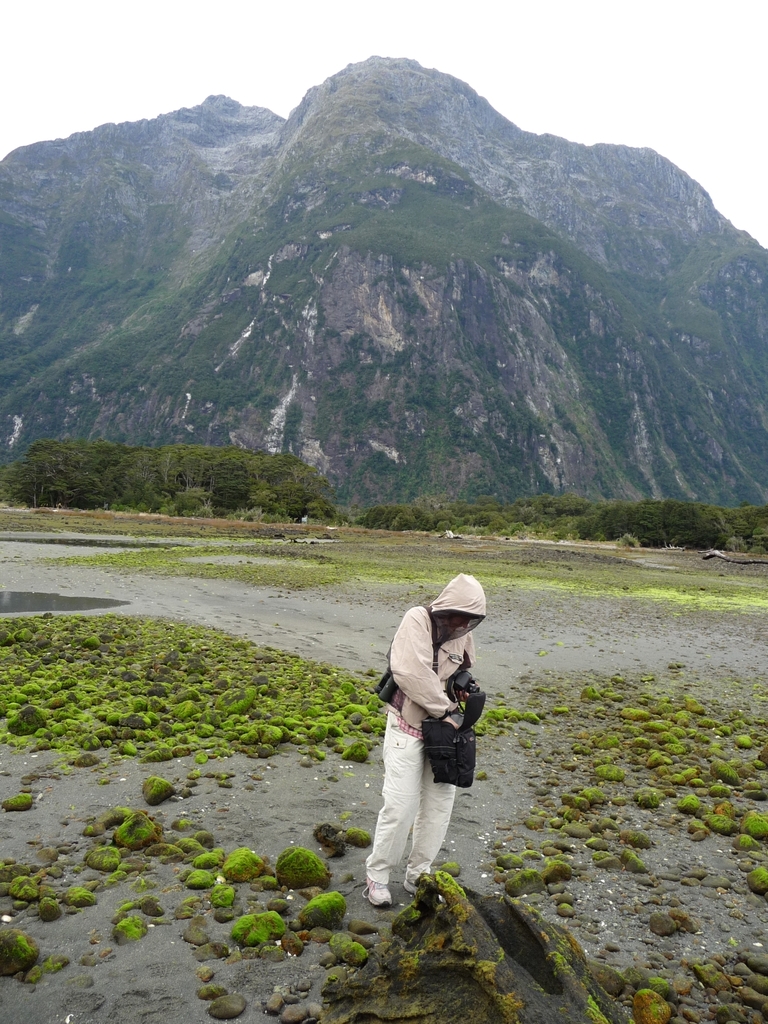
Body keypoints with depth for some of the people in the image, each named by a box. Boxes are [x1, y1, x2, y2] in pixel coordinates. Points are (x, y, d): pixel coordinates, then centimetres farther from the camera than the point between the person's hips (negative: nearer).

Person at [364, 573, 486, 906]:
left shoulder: (463, 636, 3)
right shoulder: (417, 620, -18)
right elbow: (411, 672, -30)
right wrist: (445, 709, -21)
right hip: (407, 727, -6)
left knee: (440, 802, 10)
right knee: (400, 805, -6)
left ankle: (418, 875, 27)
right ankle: (377, 875, 15)